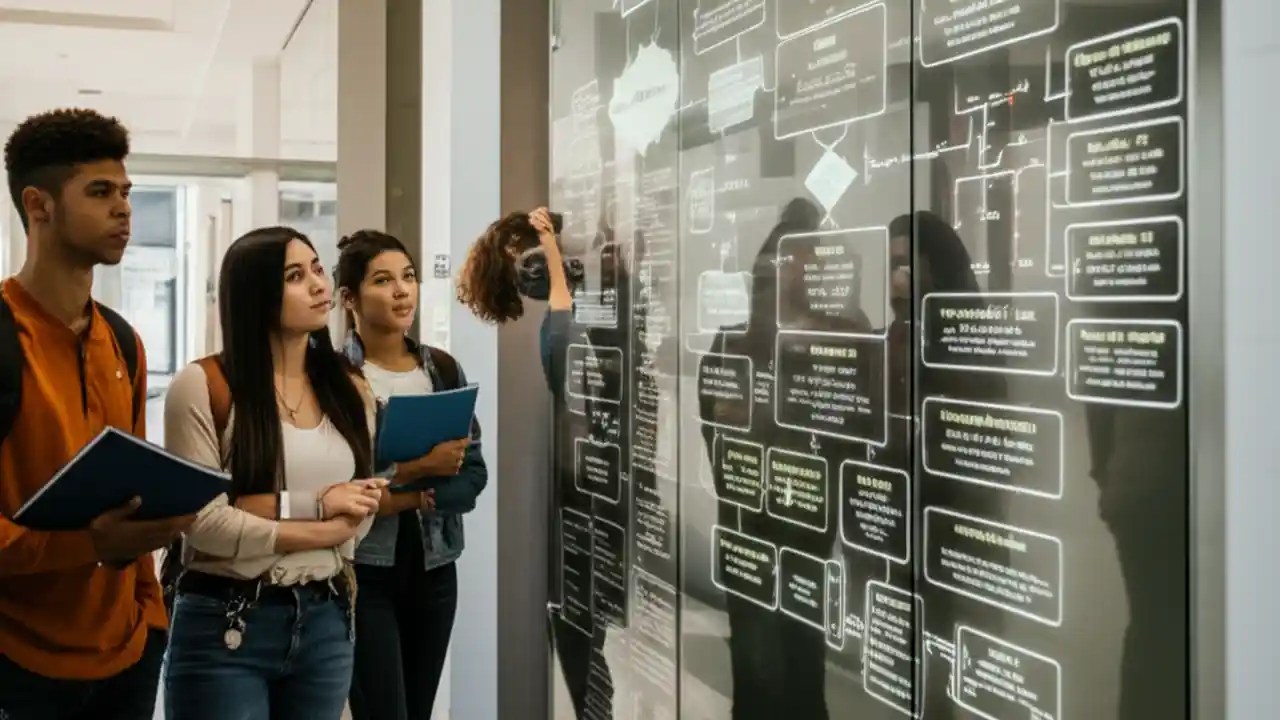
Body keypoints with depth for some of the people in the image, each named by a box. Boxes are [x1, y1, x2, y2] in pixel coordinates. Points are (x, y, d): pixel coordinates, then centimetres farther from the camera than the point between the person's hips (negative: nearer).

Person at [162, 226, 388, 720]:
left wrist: (269, 508, -14)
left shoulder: (349, 389, 7)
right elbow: (202, 520, -15)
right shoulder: (204, 386, -9)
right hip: (226, 629, -5)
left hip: (327, 624, 5)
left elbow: (359, 515, 1)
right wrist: (316, 511, -9)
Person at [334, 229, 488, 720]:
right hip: (362, 570, -5)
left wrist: (408, 498, -13)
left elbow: (473, 475, 2)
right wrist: (416, 468, -20)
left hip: (433, 568, 5)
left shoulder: (443, 369, 7)